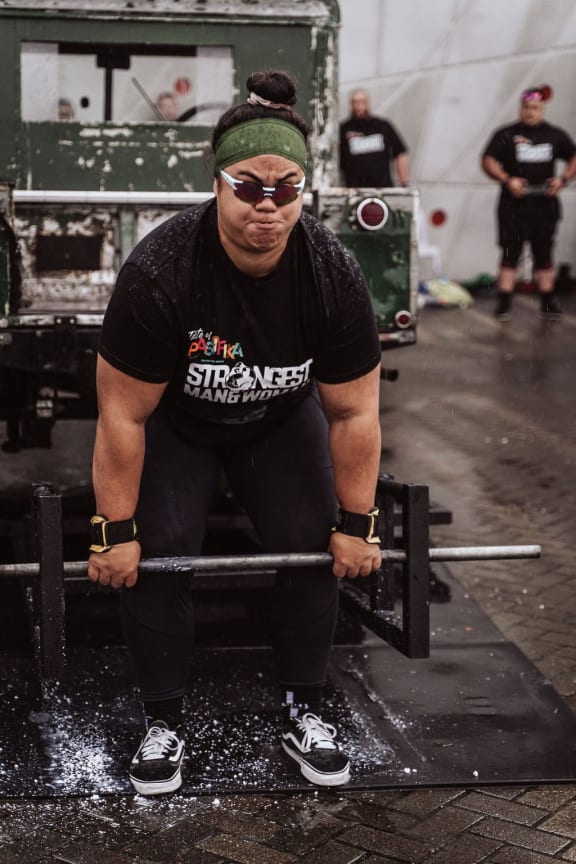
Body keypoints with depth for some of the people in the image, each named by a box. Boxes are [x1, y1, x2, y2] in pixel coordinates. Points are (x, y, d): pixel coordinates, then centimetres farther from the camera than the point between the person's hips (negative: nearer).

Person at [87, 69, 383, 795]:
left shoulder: (333, 273, -28)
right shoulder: (158, 271, -36)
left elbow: (354, 413, -17)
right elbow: (123, 414, -27)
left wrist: (355, 526, -12)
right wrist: (114, 532, -22)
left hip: (281, 420, 2)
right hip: (176, 421, -2)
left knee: (313, 549, -7)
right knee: (156, 554, -13)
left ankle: (301, 712, 12)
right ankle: (164, 721, 5)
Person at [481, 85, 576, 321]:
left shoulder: (556, 135, 8)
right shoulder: (506, 134, 1)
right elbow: (488, 161, -4)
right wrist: (507, 180, -18)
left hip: (545, 204, 2)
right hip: (514, 205, -2)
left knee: (544, 255, 8)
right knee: (510, 254, -3)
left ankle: (548, 302, 14)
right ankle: (504, 302, -2)